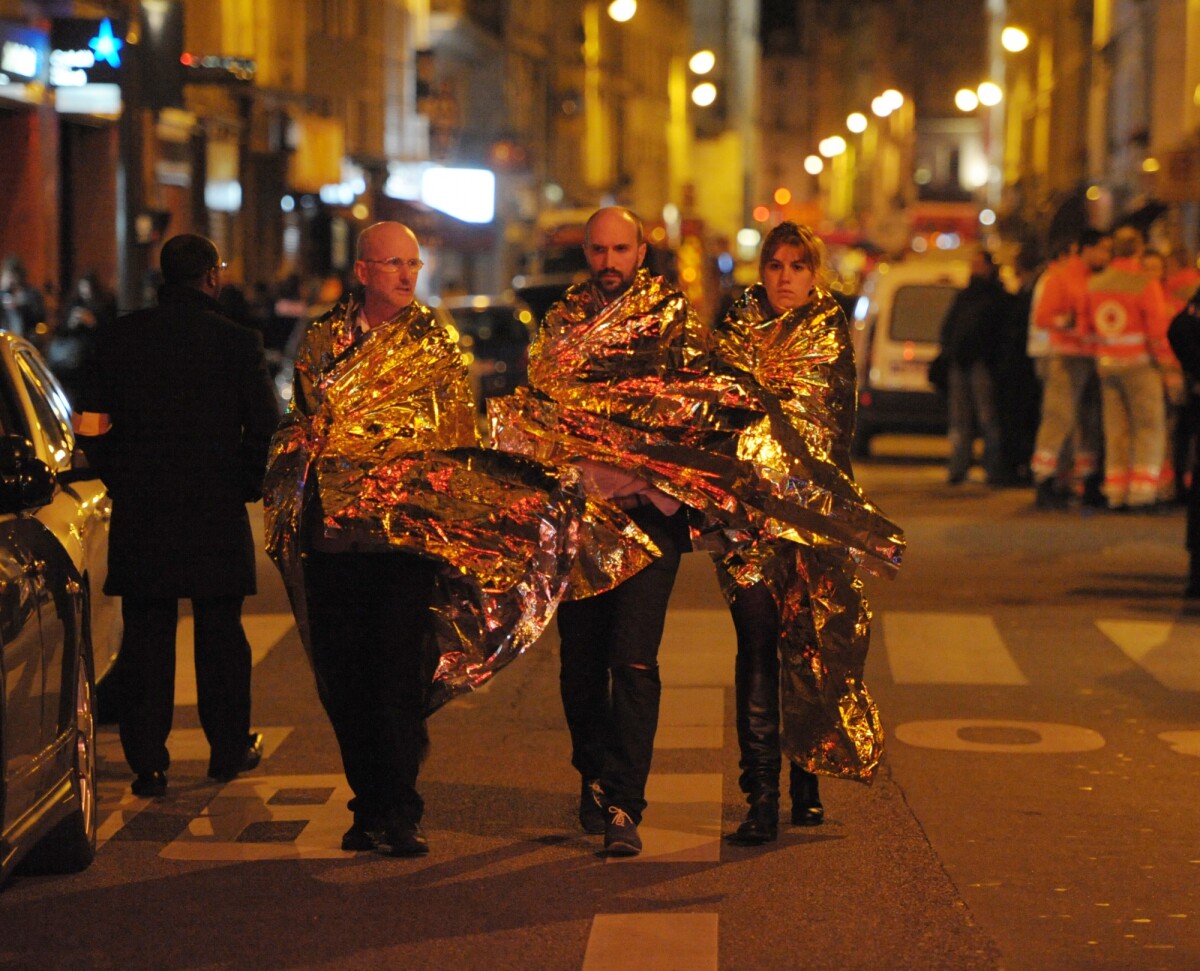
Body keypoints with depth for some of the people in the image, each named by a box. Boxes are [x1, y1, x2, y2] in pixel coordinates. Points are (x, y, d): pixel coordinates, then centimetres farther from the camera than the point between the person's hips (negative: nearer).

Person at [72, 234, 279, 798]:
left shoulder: (118, 337, 1)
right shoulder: (236, 342, -6)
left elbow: (91, 426, 1)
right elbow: (266, 425, -7)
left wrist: (122, 479, 12)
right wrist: (246, 484, 7)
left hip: (140, 513, 2)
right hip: (216, 516, -2)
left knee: (145, 636, 7)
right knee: (220, 634, 12)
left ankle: (147, 762, 6)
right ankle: (229, 748, 22)